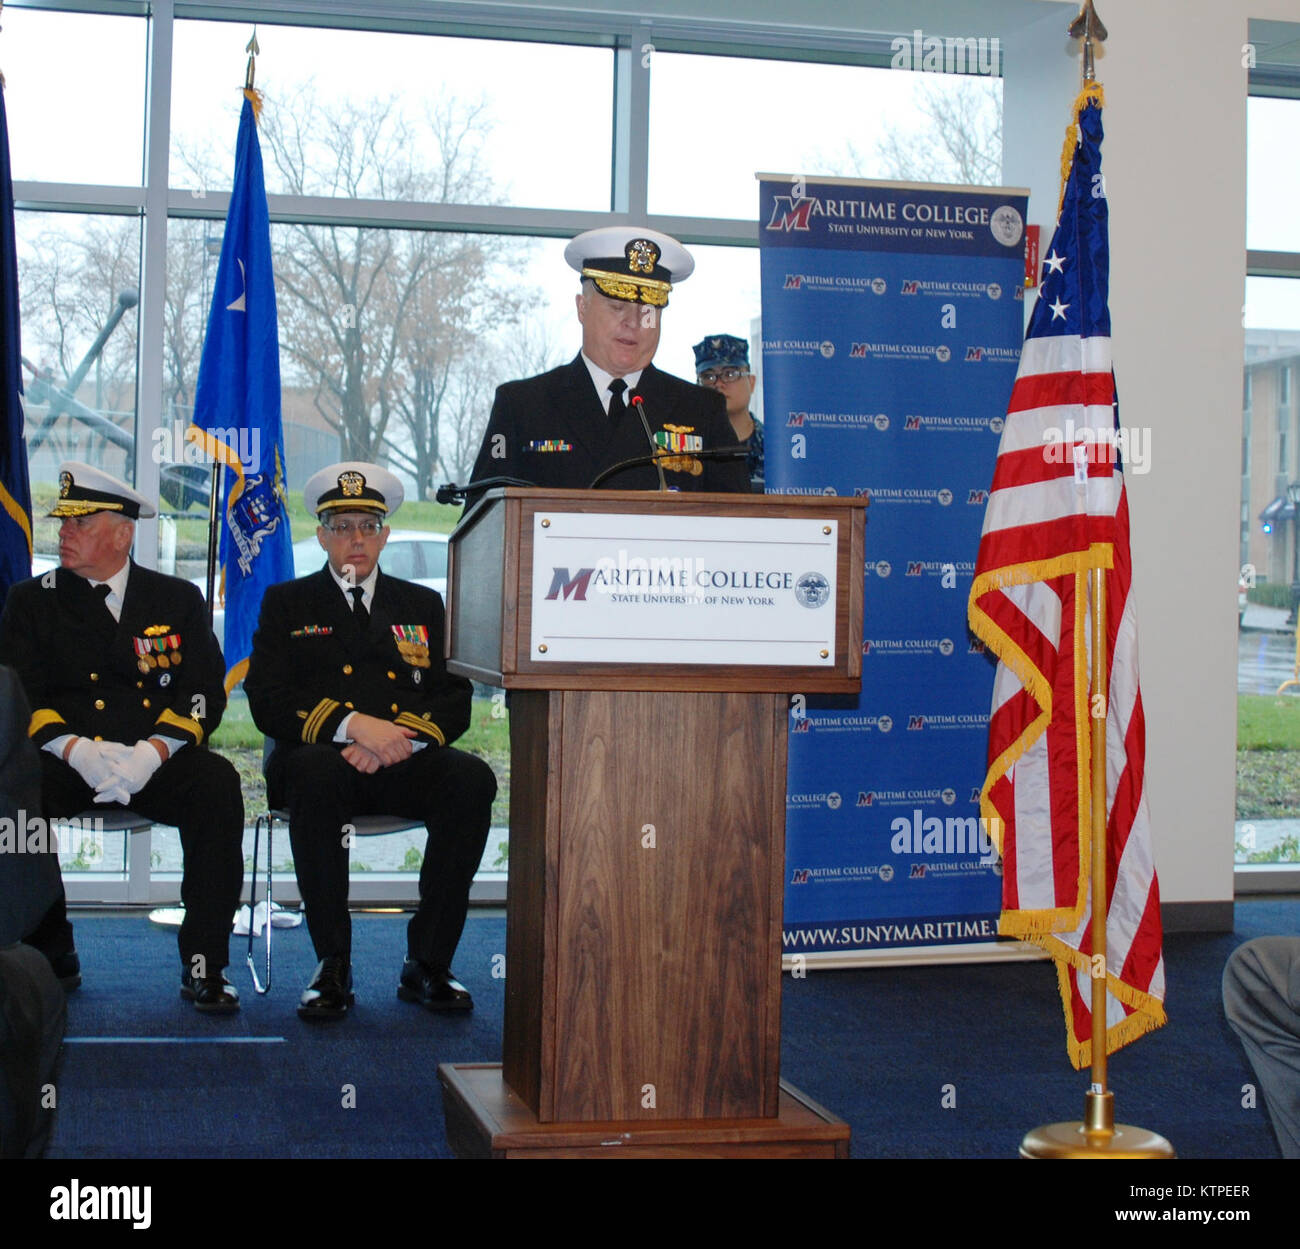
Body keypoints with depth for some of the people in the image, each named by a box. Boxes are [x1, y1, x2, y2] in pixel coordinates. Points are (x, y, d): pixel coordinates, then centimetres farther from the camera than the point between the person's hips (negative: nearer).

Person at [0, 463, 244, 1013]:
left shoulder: (178, 600, 14)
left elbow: (204, 695, 4)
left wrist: (151, 752, -17)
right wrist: (78, 750, -18)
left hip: (156, 762, 0)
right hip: (67, 762, 0)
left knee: (217, 781, -31)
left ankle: (204, 964, -26)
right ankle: (51, 955, -14)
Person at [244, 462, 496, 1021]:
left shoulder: (423, 605, 22)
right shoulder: (287, 603, 16)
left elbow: (454, 700, 10)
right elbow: (269, 701, 1)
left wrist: (398, 735, -12)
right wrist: (353, 725, -16)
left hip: (403, 763, 2)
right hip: (323, 757, -2)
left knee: (472, 779, -30)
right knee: (315, 775, -38)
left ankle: (426, 964, -22)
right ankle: (333, 968, -29)